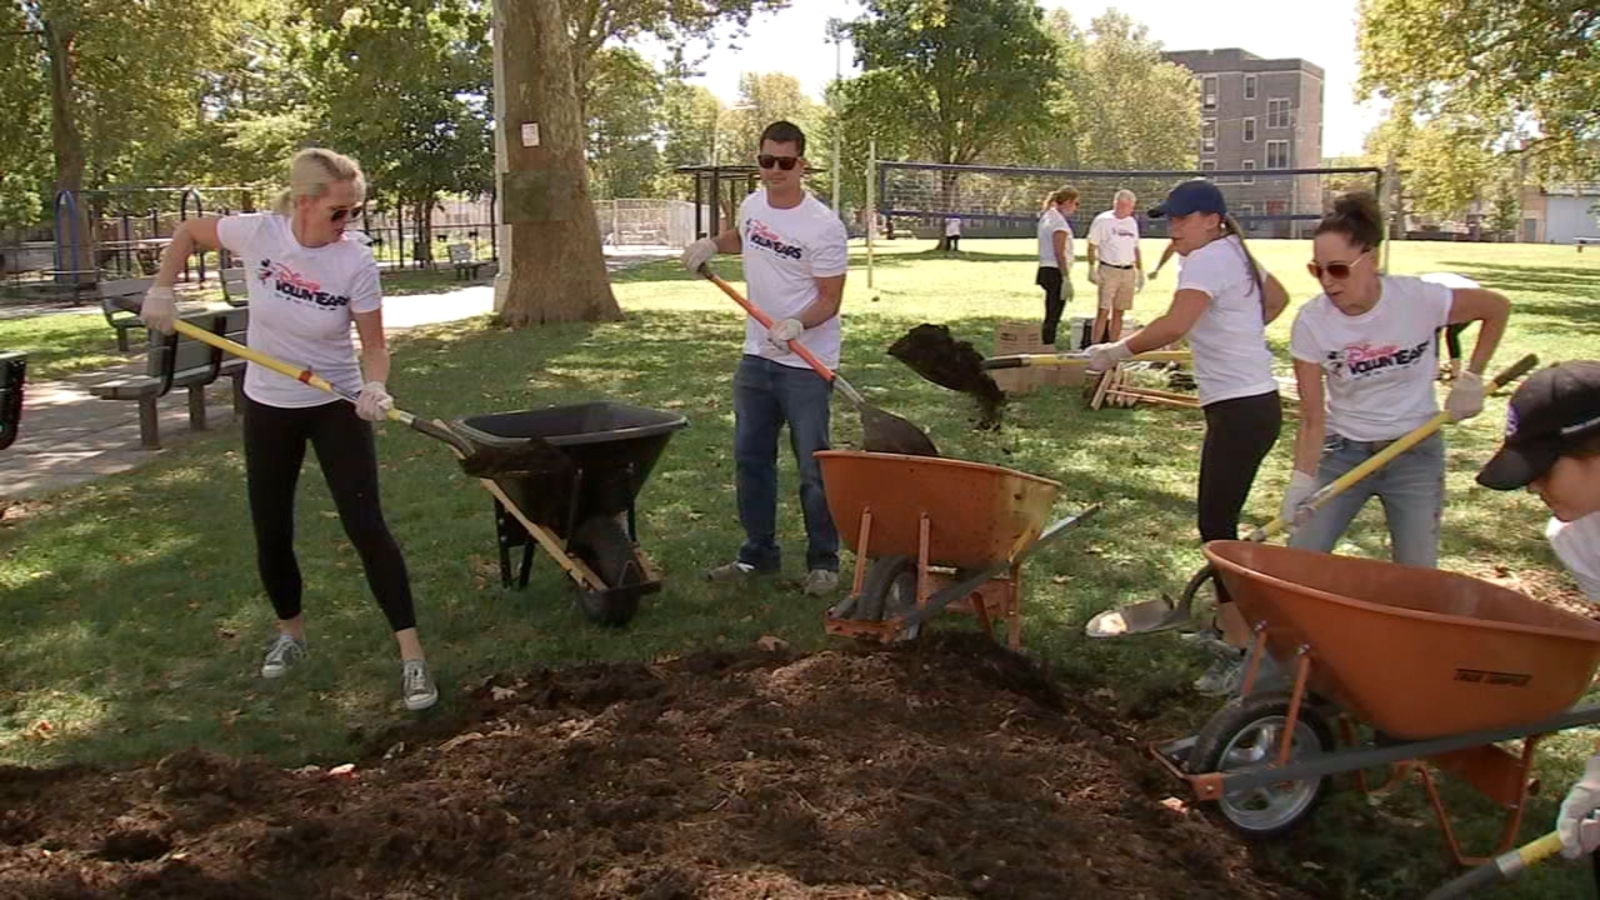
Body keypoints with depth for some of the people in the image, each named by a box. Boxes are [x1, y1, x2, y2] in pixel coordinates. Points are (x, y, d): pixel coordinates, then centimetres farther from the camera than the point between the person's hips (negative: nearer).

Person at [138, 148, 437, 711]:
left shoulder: (356, 262, -19)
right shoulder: (257, 232, -15)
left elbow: (373, 345, -12)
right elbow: (189, 232, 6)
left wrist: (375, 386, -31)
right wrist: (160, 291, -1)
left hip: (337, 408, -2)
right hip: (268, 407, 3)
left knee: (366, 527, -9)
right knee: (270, 533, 10)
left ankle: (411, 655, -5)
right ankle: (290, 632, 34)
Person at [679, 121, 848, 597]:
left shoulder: (823, 226, -16)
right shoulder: (752, 205, 5)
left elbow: (830, 299, -15)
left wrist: (797, 324, -32)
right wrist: (712, 243, 12)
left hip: (806, 365, -7)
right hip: (756, 358, 7)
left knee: (813, 468, 0)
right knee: (750, 459, 13)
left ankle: (823, 562, 13)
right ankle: (758, 553, 27)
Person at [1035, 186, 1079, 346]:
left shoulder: (1047, 217, 15)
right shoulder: (1059, 222, -14)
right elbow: (1059, 254, -19)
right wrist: (1067, 278, -19)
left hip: (1045, 269, 10)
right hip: (1056, 272, -10)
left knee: (1050, 317, 14)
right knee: (1053, 319, -6)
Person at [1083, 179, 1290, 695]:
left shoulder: (1209, 259, -15)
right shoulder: (1235, 254, 16)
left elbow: (1172, 326, -31)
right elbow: (1278, 299, 35)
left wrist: (1116, 352, -21)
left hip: (1241, 411, -10)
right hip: (1250, 405, 10)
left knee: (1217, 527, -9)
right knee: (1219, 520, 17)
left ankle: (1240, 651, -5)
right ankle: (1229, 625, 29)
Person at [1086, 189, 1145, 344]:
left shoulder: (1132, 222, 15)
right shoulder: (1102, 220, -3)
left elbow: (1136, 249, 20)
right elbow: (1092, 246, -5)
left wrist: (1140, 272, 17)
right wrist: (1092, 269, -13)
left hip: (1128, 272, 5)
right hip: (1108, 270, -5)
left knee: (1119, 312, 7)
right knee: (1103, 311, -11)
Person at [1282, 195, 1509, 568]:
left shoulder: (1418, 299, -18)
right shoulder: (1311, 321, -16)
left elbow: (1497, 308, 2)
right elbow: (1312, 419, -14)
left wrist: (1472, 378, -4)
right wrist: (1302, 481, -24)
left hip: (1414, 453, 0)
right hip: (1343, 453, 1)